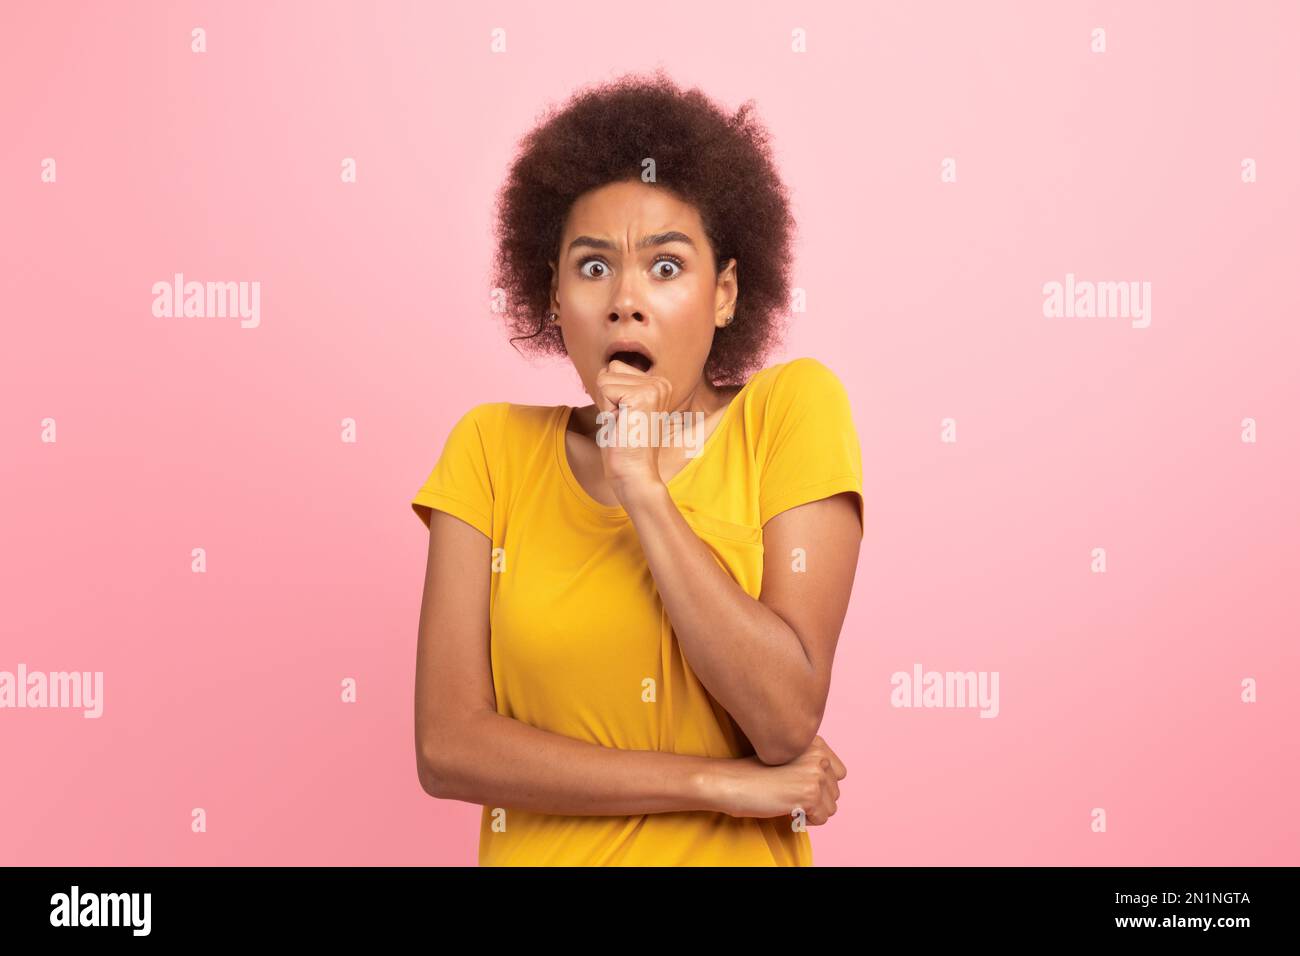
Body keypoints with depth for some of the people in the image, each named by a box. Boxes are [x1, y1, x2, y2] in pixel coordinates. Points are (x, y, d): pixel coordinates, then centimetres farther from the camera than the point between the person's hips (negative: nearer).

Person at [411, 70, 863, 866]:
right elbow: (447, 746, -13)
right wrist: (718, 783, -17)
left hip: (735, 852, -1)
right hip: (539, 847, 2)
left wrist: (643, 491, -23)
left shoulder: (793, 409, -11)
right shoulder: (493, 447, -6)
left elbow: (788, 723, -19)